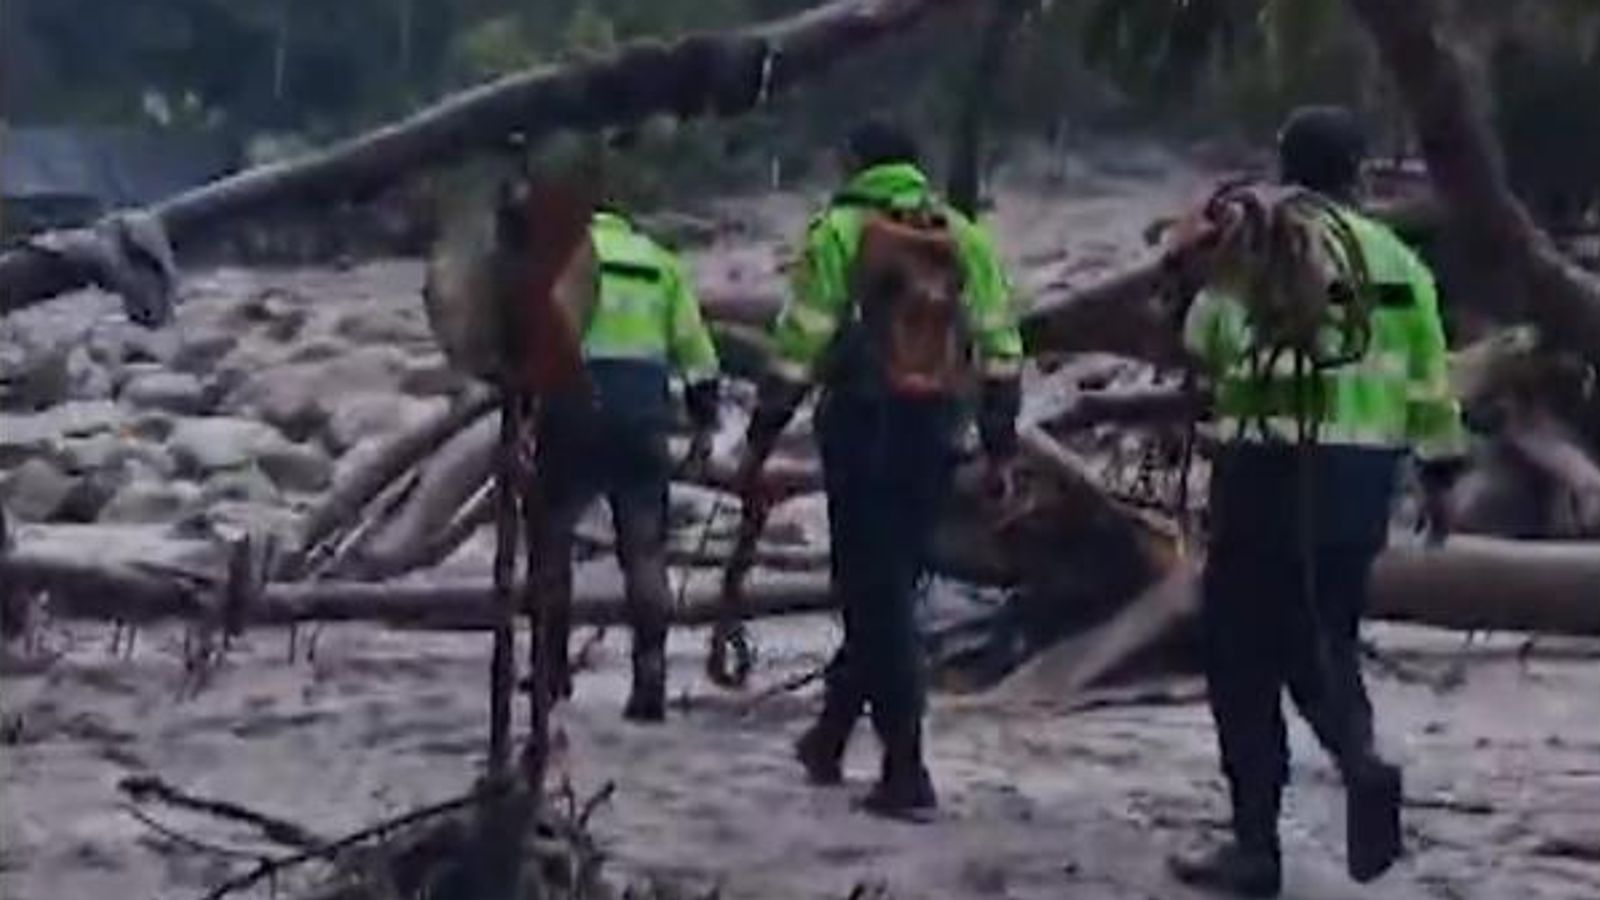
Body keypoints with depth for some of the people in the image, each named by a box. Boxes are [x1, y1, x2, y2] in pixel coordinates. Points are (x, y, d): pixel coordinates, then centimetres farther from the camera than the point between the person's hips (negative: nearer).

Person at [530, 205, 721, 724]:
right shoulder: (660, 263, 18)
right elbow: (695, 349, 13)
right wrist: (705, 420, 16)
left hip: (574, 403, -2)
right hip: (644, 408, 3)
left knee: (551, 536, 13)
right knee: (645, 550, 6)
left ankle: (552, 666, 16)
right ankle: (650, 678, -1)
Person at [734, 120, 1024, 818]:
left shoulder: (841, 231, -2)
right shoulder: (963, 238, 12)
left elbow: (799, 343, -8)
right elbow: (1000, 347, 8)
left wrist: (760, 440, -4)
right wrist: (1000, 447, 12)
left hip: (862, 428, -4)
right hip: (934, 435, 4)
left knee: (876, 593, -1)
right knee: (888, 585, 17)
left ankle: (906, 773, -4)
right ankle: (830, 736, 28)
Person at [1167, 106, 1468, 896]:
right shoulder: (1397, 262, 7)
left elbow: (1198, 344, 1)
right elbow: (1431, 384, 9)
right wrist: (1440, 474, 17)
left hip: (1269, 468, -5)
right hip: (1363, 476, 5)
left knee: (1244, 653, 4)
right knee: (1322, 642, 19)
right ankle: (1360, 761, -7)